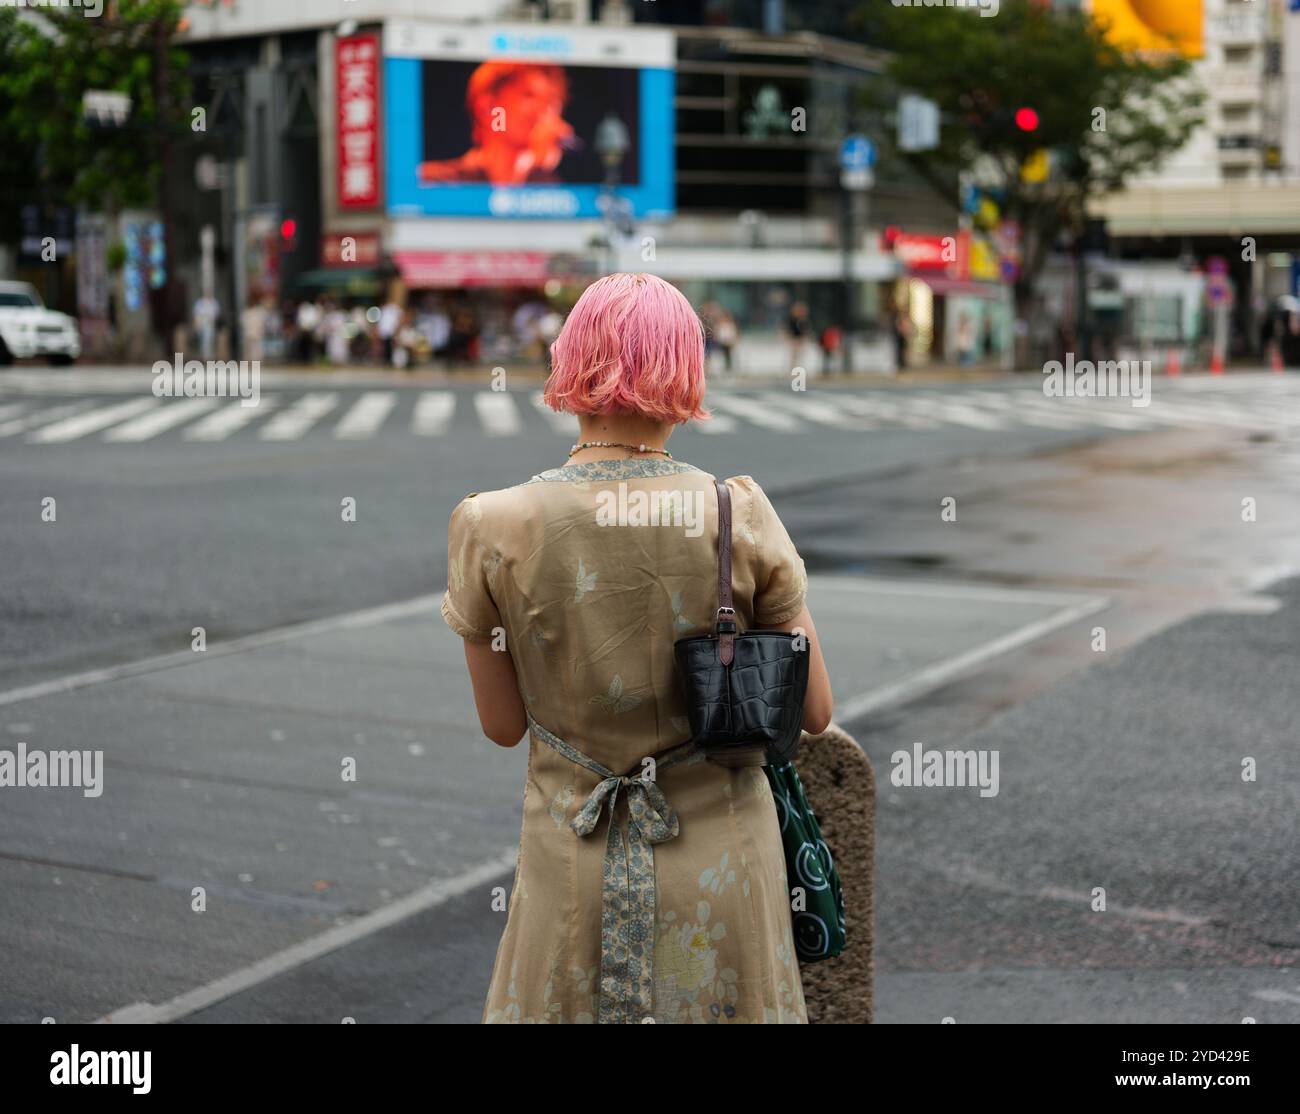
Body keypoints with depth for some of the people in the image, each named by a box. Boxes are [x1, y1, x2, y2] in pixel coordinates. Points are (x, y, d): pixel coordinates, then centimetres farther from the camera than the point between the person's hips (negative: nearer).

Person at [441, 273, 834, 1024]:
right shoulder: (740, 516, -11)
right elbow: (815, 712, -3)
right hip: (721, 869, 0)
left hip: (573, 870, 0)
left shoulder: (494, 529, -11)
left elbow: (503, 726, 1)